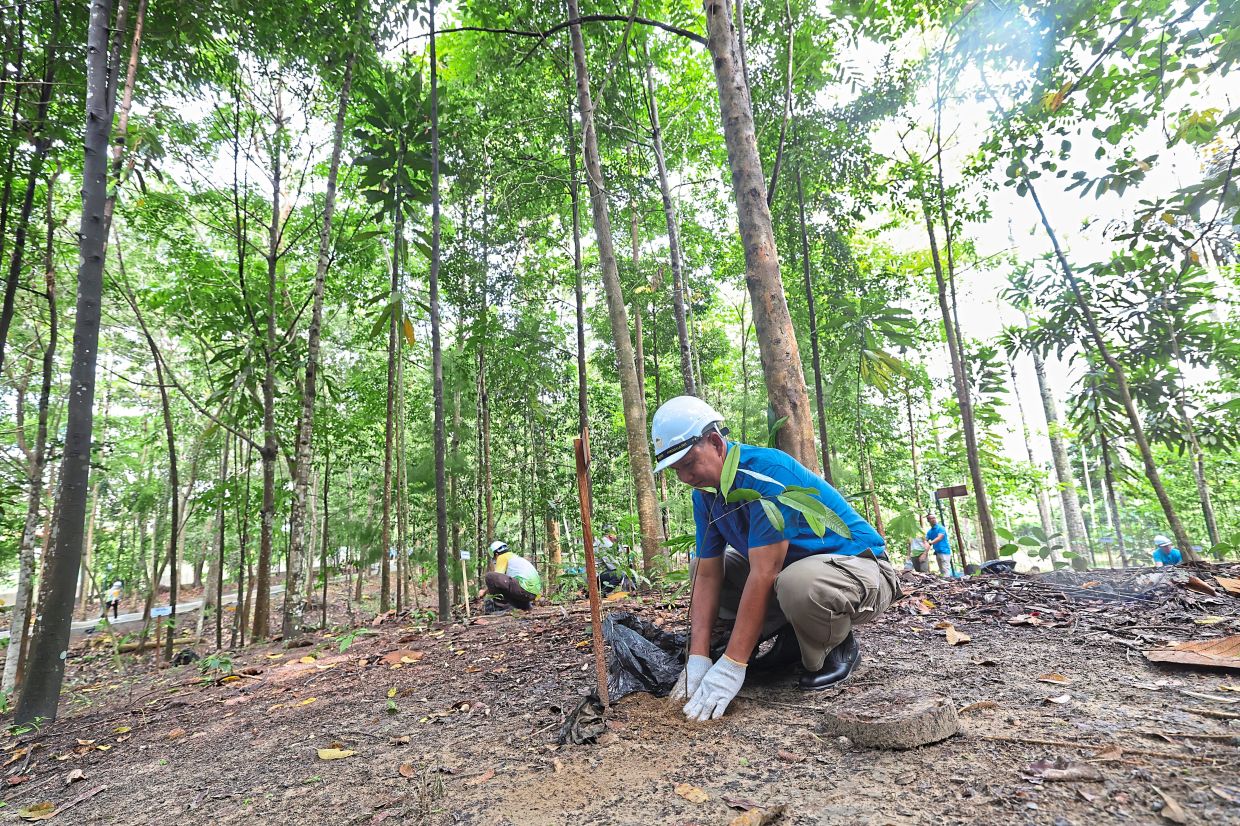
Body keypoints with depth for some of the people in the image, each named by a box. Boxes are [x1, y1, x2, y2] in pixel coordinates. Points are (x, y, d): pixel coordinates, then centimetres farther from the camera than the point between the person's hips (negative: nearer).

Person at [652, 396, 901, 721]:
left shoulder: (768, 472, -29)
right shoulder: (705, 491, -4)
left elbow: (764, 574, -32)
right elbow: (707, 576, -6)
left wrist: (732, 665, -31)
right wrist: (698, 658, -15)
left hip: (858, 565, -8)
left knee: (797, 585, -40)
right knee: (700, 568, 1)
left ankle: (837, 648, -5)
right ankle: (792, 637, 8)